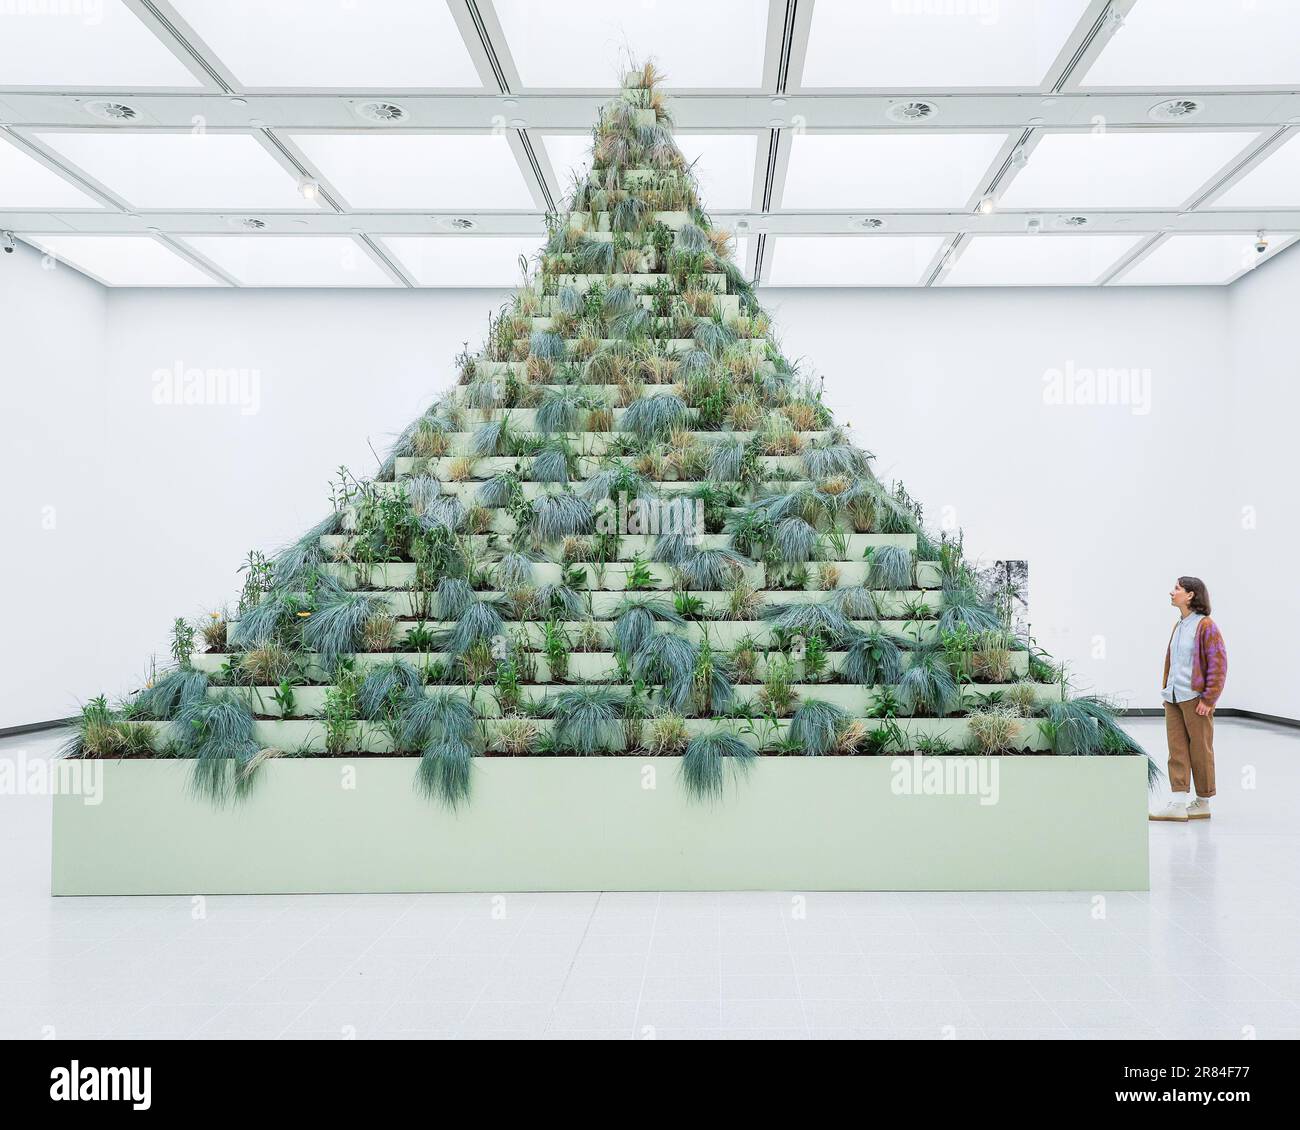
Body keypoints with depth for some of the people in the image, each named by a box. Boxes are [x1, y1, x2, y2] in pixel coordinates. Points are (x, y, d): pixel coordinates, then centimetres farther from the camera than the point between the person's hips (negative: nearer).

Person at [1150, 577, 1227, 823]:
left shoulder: (1206, 626, -9)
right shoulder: (1178, 626, 14)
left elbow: (1218, 665, -12)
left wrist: (1208, 699, -14)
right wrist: (1165, 689, 16)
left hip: (1195, 698, -7)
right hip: (1173, 699, 7)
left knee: (1200, 750, 4)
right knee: (1177, 749, 2)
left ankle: (1203, 802, 16)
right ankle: (1178, 804, 2)